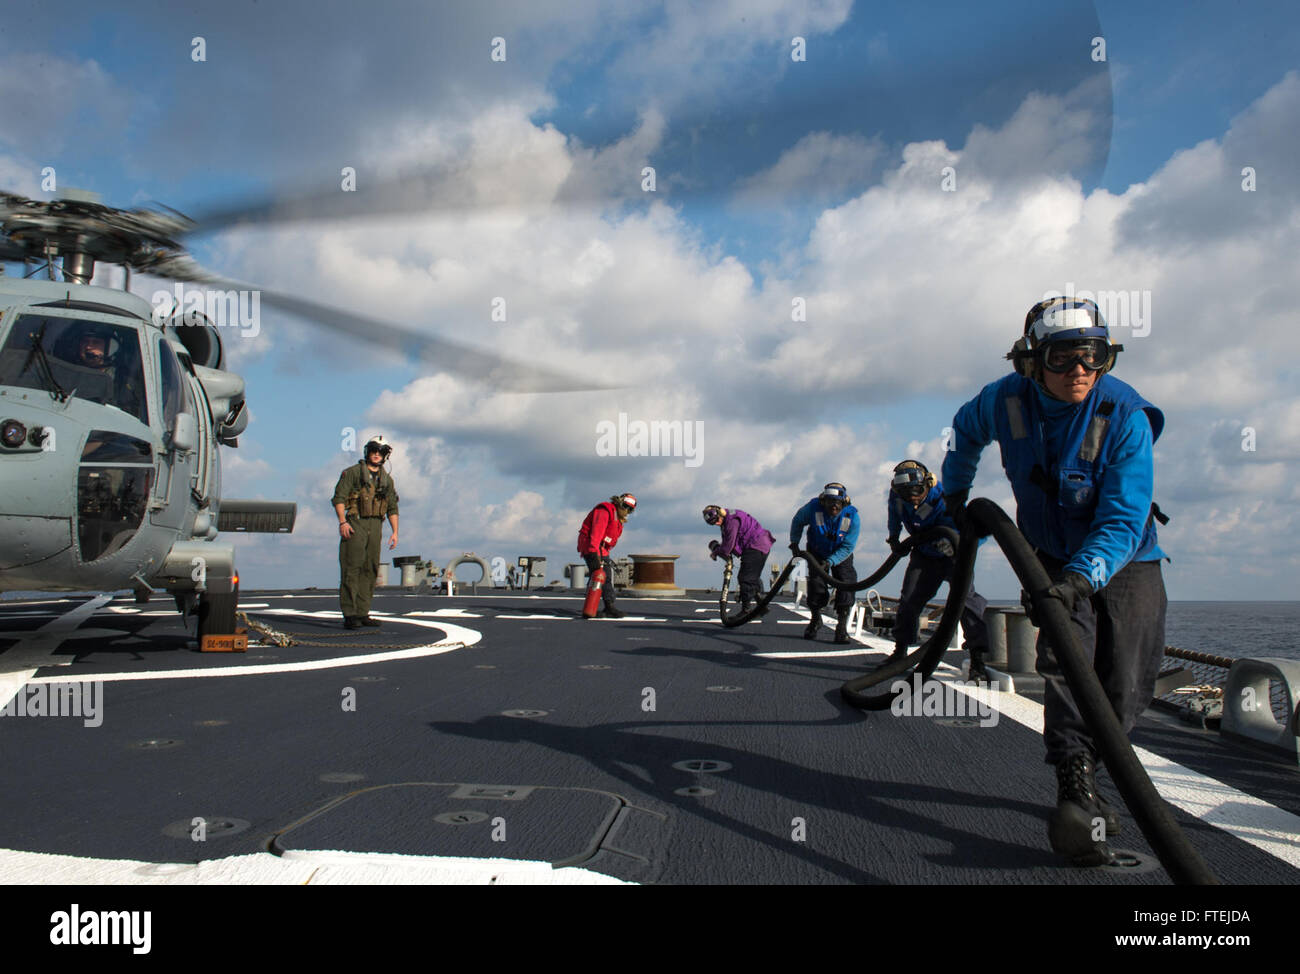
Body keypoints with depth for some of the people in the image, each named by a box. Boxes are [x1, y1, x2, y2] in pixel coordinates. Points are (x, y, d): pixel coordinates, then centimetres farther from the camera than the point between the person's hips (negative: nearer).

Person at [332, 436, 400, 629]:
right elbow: (339, 497, -6)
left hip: (375, 526, 6)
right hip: (355, 523, -5)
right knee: (352, 568, -9)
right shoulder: (352, 472, 2)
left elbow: (392, 508, 18)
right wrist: (342, 521, -18)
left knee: (370, 570, 6)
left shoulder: (387, 480, 17)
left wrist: (395, 532, 8)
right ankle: (349, 615, -10)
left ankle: (362, 614, 11)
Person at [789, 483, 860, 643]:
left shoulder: (852, 516, -26)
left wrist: (830, 562, -33)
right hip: (817, 553, 1)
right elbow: (798, 521, -3)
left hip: (841, 556, -1)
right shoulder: (813, 507, -27)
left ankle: (842, 627, -5)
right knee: (816, 584, -5)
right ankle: (815, 620, 20)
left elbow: (848, 547, -23)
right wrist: (794, 542, -10)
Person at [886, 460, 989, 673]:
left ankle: (977, 660, -23)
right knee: (909, 600, 0)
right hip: (923, 555, 5)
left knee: (964, 596, -23)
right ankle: (900, 650, 18)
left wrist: (955, 544, -54)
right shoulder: (897, 496, -16)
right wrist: (893, 536, 11)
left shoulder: (944, 497, -32)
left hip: (953, 554, -5)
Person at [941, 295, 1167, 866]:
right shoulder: (1006, 400, -17)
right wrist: (955, 493, 12)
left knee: (1126, 689, -1)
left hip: (1125, 561, -1)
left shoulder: (1125, 417, -25)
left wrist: (1082, 577, -46)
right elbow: (966, 431, 9)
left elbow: (1122, 522, -30)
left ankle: (1080, 778, 24)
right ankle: (1077, 792, -22)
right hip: (1053, 556, 1)